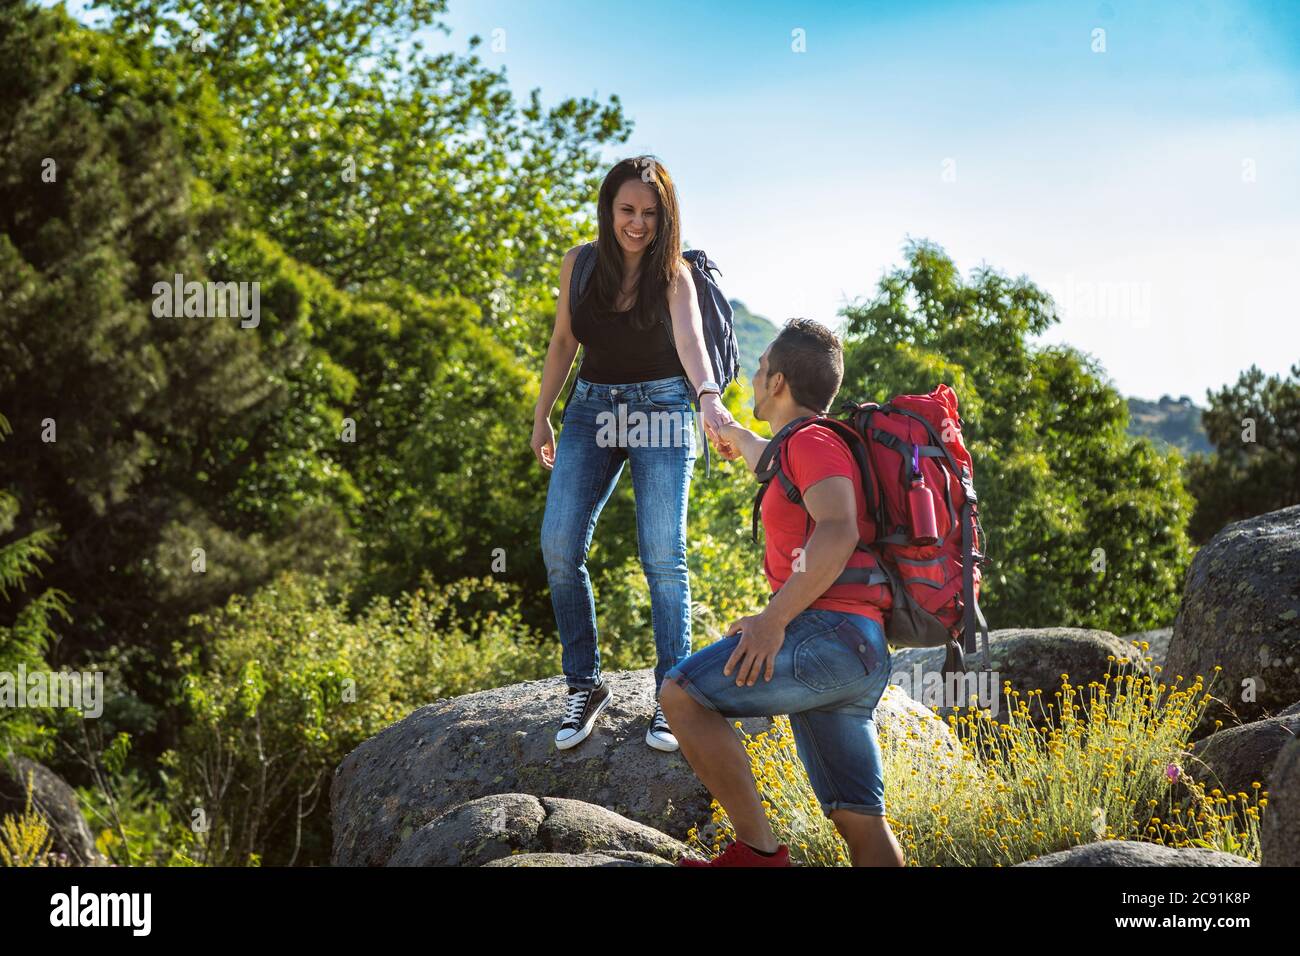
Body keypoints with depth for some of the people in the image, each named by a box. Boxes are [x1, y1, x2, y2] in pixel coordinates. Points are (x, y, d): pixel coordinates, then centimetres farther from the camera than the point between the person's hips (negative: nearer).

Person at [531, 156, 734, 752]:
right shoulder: (580, 264, 1)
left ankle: (672, 699, -3)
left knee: (663, 557, -10)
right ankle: (585, 686, 4)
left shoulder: (673, 274, -10)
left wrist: (709, 397, -47)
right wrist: (542, 416, 12)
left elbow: (690, 339, -28)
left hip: (661, 411, -3)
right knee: (559, 547, -9)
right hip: (592, 408, 3)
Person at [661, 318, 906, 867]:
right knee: (859, 821, 4)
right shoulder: (806, 447, 26)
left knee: (681, 694, -12)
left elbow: (839, 531, -21)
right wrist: (738, 437, 70)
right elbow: (777, 469, 52)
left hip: (830, 631, -10)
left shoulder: (812, 441, -4)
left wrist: (774, 617, -25)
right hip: (859, 657, 10)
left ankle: (758, 851, -14)